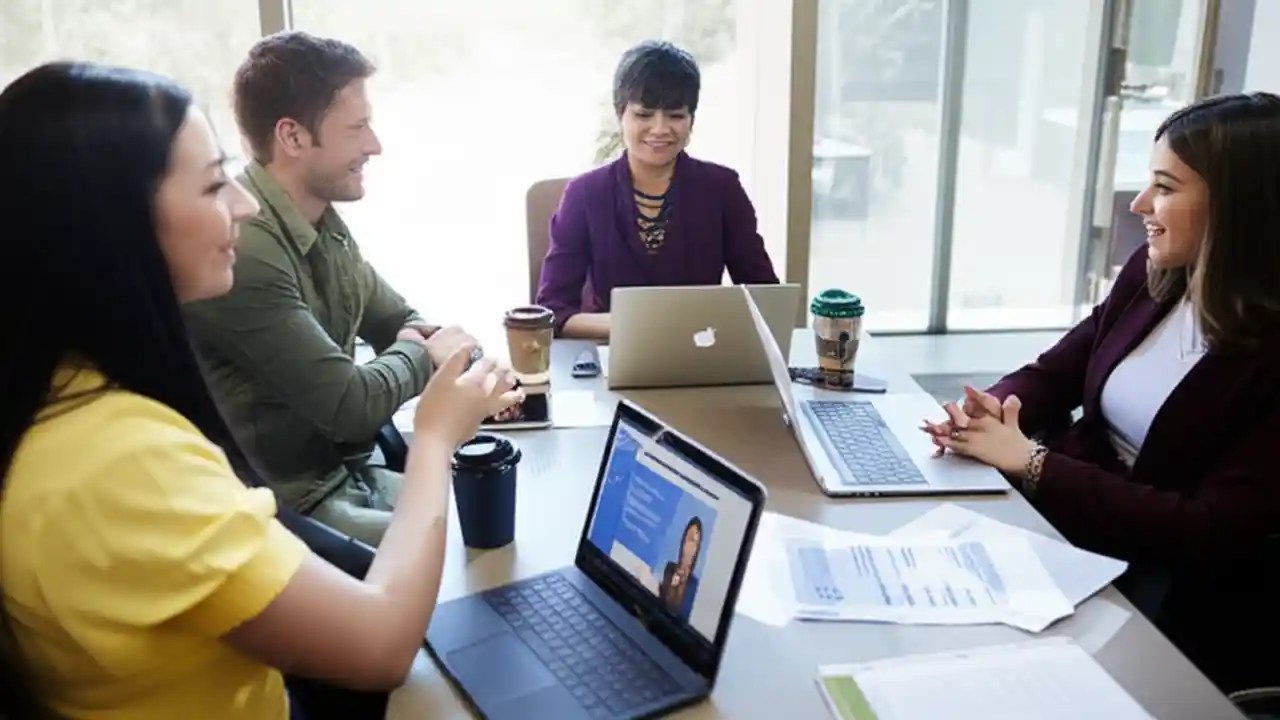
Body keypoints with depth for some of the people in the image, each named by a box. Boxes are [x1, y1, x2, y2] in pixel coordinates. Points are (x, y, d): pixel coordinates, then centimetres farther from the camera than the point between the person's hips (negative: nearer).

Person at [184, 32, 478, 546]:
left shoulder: (324, 223, 6)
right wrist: (423, 354, -4)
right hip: (287, 510, -9)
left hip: (347, 475, 9)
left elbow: (401, 322, 16)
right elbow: (351, 405, -24)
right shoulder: (241, 247, -25)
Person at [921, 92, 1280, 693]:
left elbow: (1211, 535, -22)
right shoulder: (1152, 272, 1)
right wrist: (994, 411, -15)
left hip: (1179, 591, -6)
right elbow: (1054, 373, 9)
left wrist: (1032, 462, -24)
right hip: (1068, 509, 6)